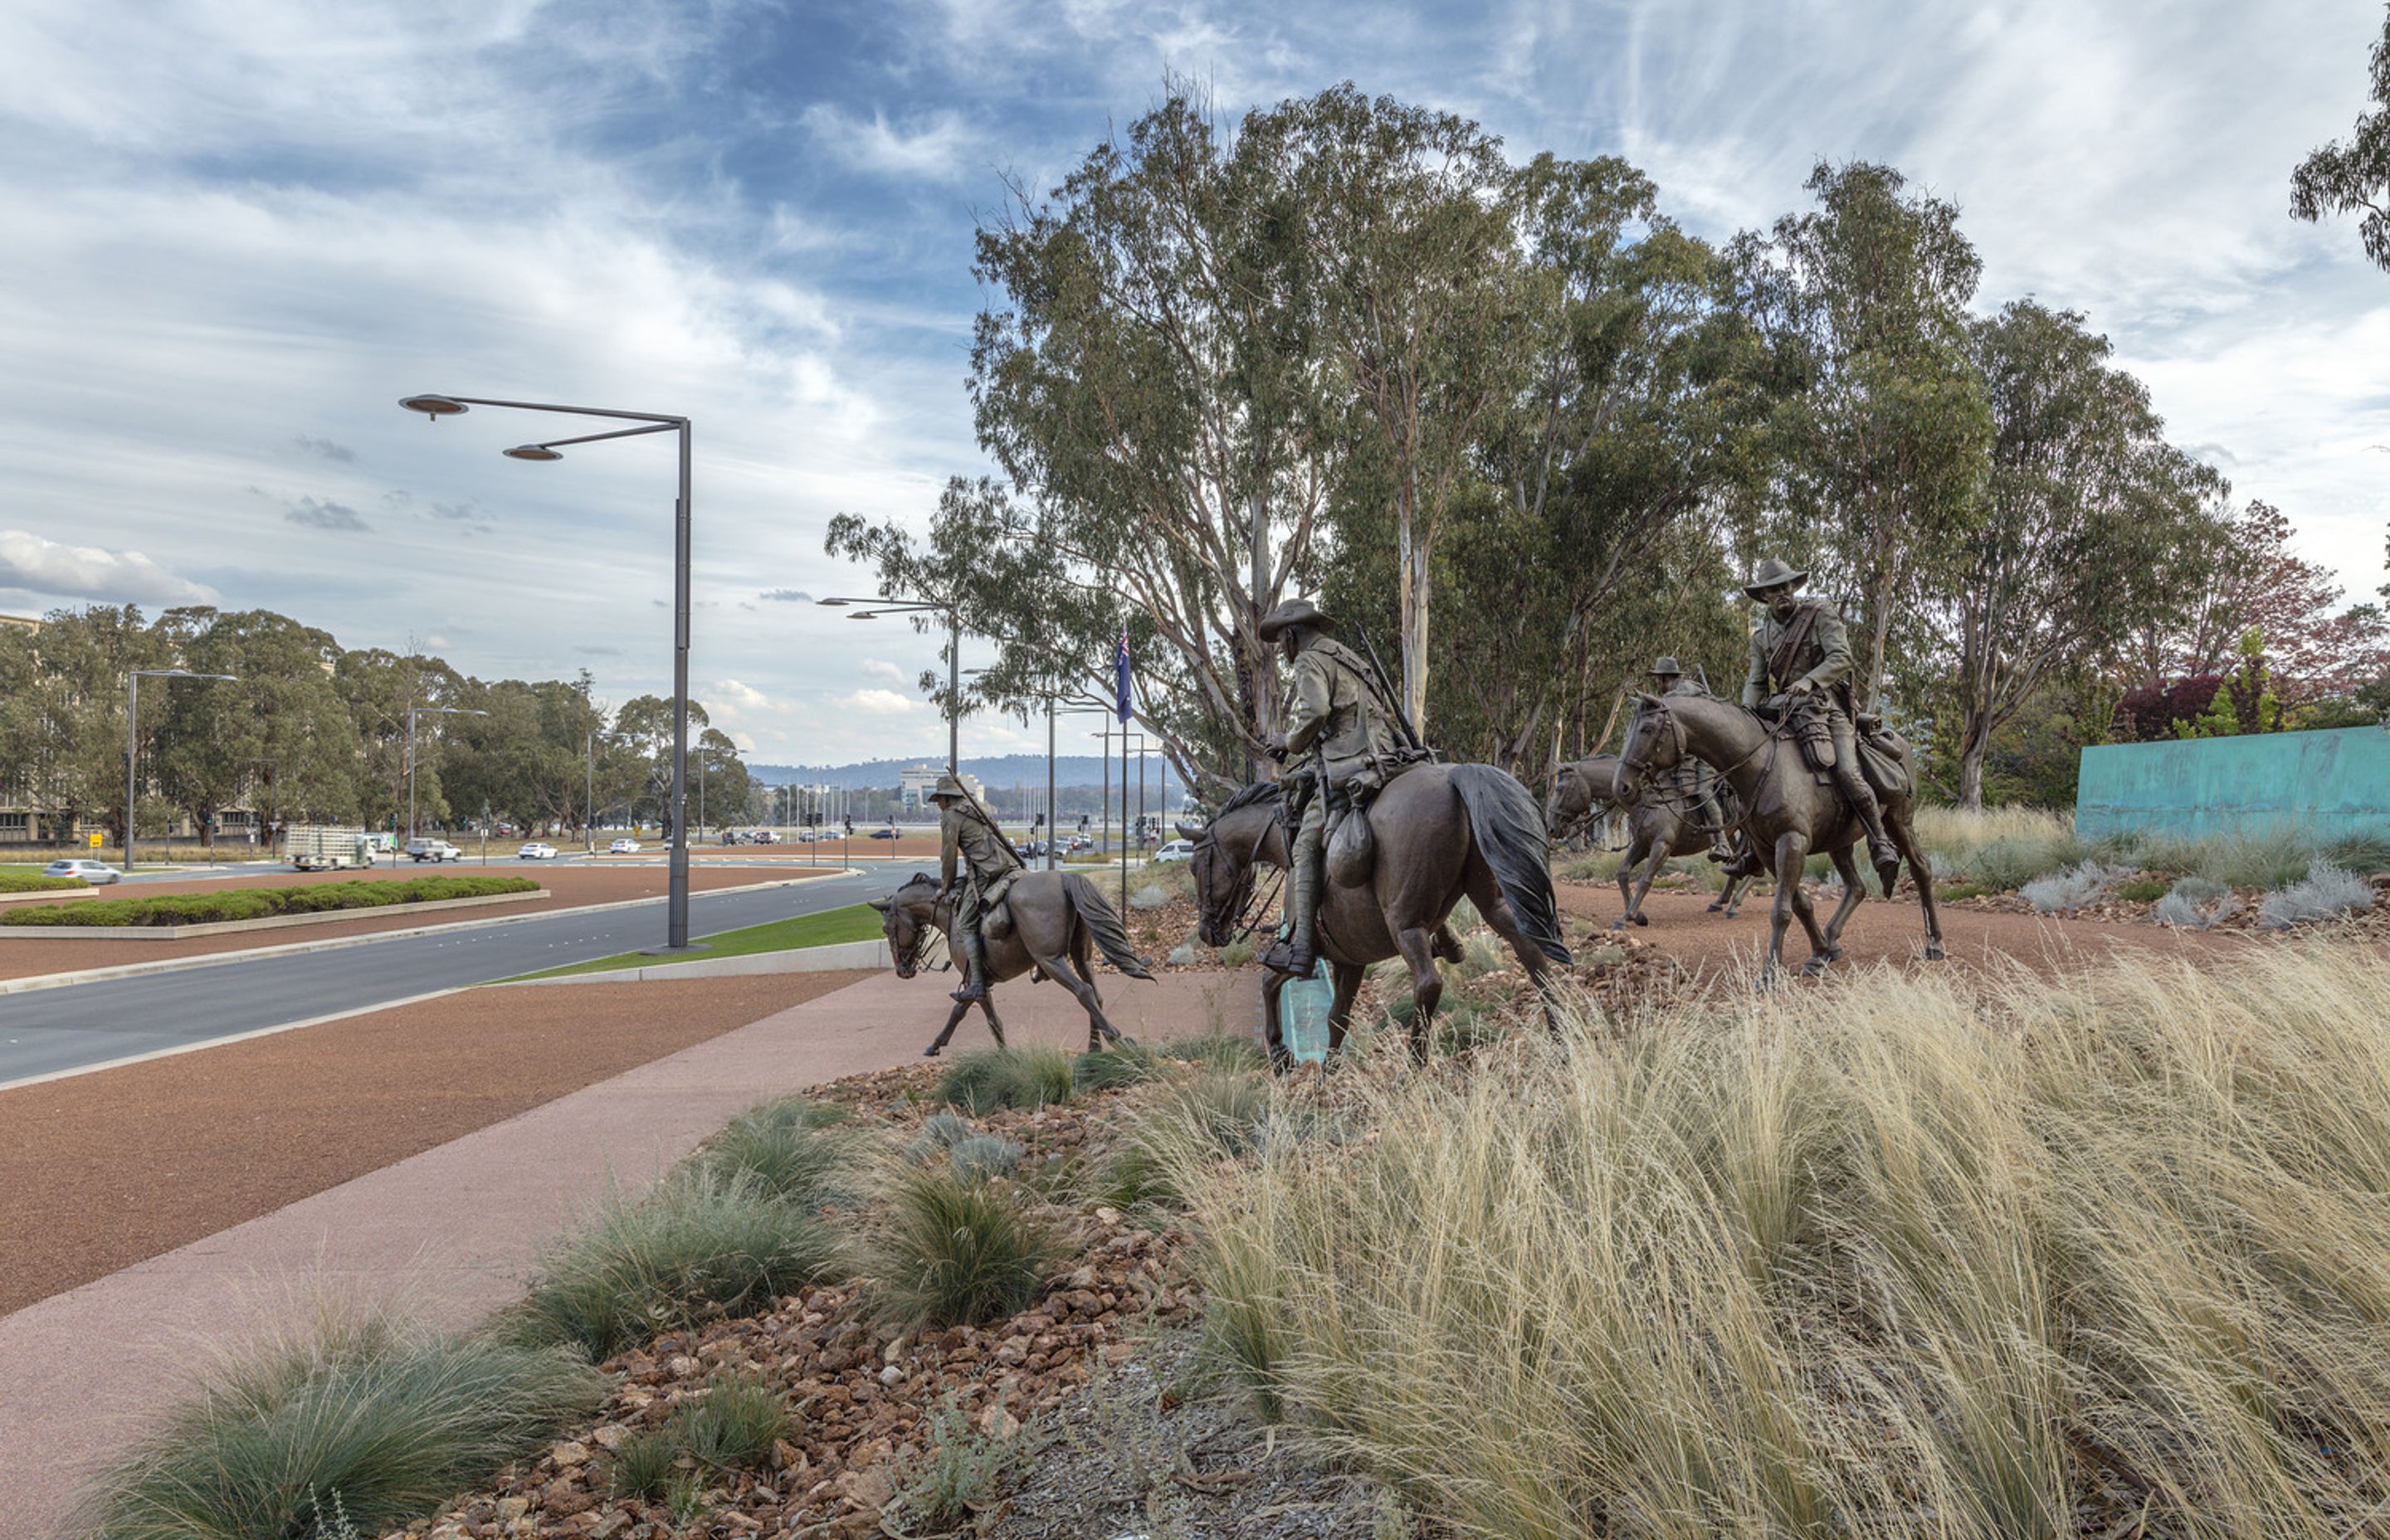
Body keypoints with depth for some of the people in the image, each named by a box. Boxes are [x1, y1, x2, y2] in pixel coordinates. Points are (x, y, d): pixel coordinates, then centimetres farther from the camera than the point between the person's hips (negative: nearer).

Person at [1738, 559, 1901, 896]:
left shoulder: (1820, 614, 2)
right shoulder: (1761, 636, 16)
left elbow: (1841, 657, -10)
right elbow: (1756, 683, 11)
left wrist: (1809, 680, -28)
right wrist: (1747, 712, -11)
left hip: (1827, 707, -6)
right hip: (1783, 713, 6)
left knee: (1847, 773, -24)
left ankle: (1881, 846, -16)